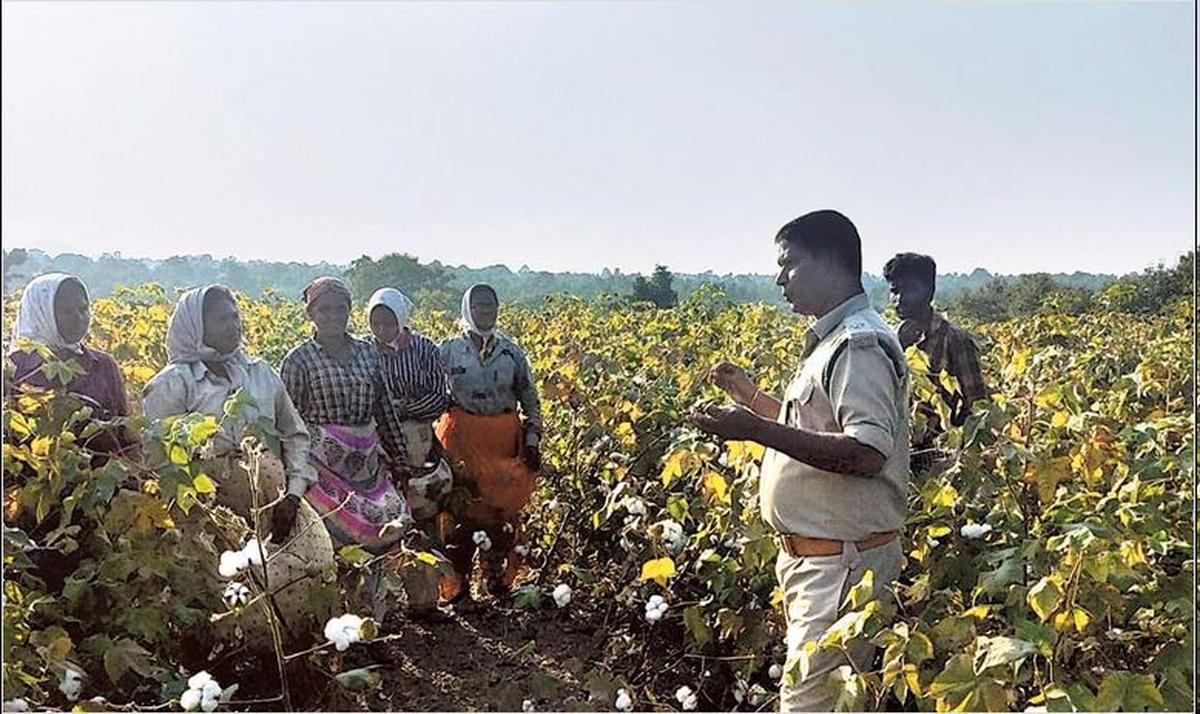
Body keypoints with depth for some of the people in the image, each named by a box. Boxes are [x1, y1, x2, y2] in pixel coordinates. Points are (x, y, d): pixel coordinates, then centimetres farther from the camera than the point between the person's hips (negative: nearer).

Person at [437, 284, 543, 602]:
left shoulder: (511, 351, 10)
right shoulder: (449, 349, 4)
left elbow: (530, 400, 13)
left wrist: (532, 439, 4)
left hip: (505, 439, 2)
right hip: (462, 438, -2)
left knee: (505, 511, 8)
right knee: (461, 511, 1)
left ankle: (500, 579, 23)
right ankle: (456, 584, 13)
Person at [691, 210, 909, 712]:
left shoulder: (859, 343, -18)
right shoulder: (833, 340, 14)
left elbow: (868, 453, -28)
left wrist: (759, 431, -30)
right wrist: (750, 396, 20)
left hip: (842, 562, -10)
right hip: (813, 555, 10)